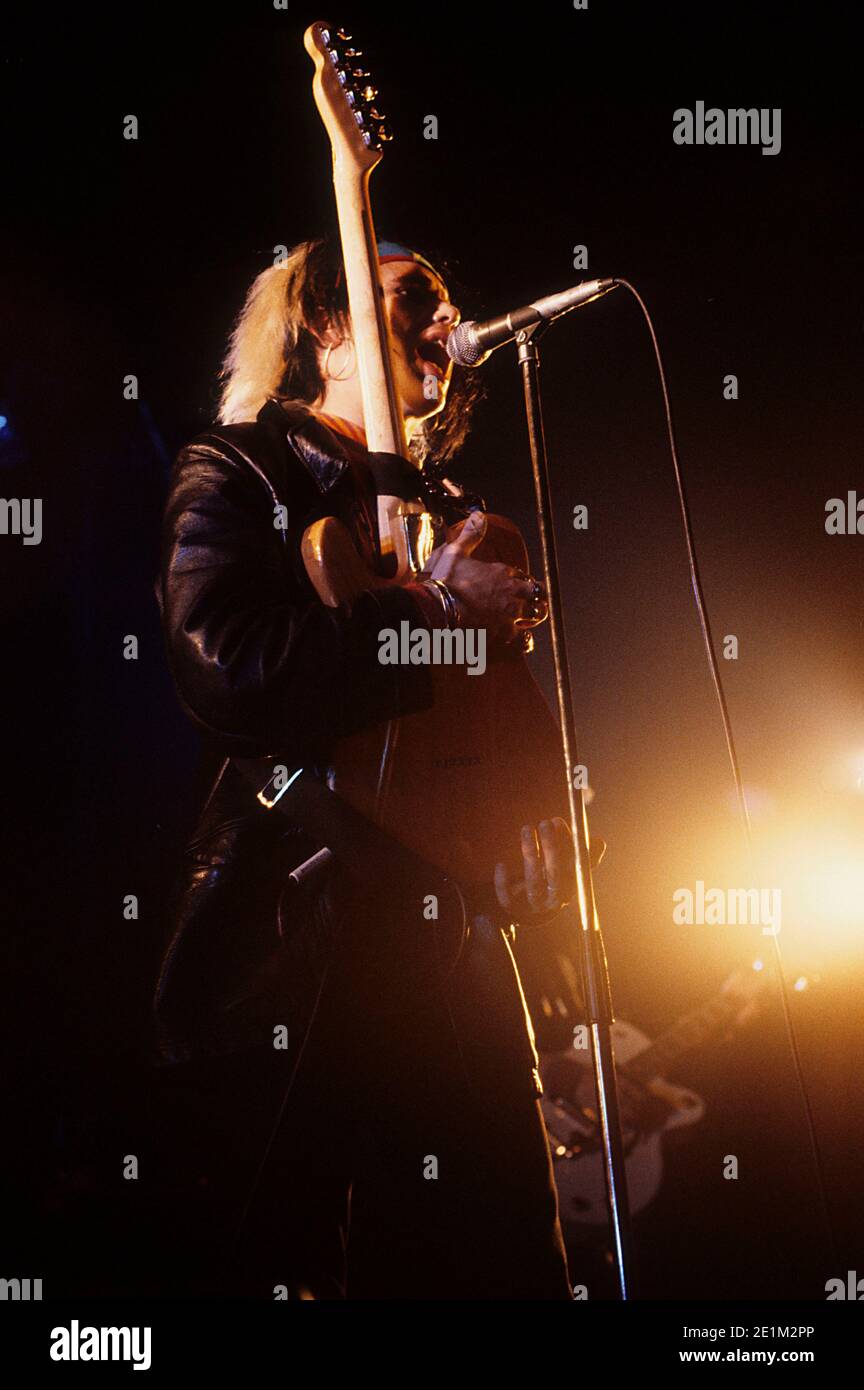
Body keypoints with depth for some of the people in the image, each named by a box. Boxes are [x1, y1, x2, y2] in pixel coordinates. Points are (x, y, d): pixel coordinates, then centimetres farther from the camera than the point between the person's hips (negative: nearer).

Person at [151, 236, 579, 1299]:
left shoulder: (446, 510, 20)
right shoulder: (232, 476, 1)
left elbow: (515, 700, 22)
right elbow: (229, 669, -19)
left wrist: (539, 807, 3)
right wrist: (438, 609, -13)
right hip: (290, 947, -6)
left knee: (502, 1260, 11)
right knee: (284, 1259, 2)